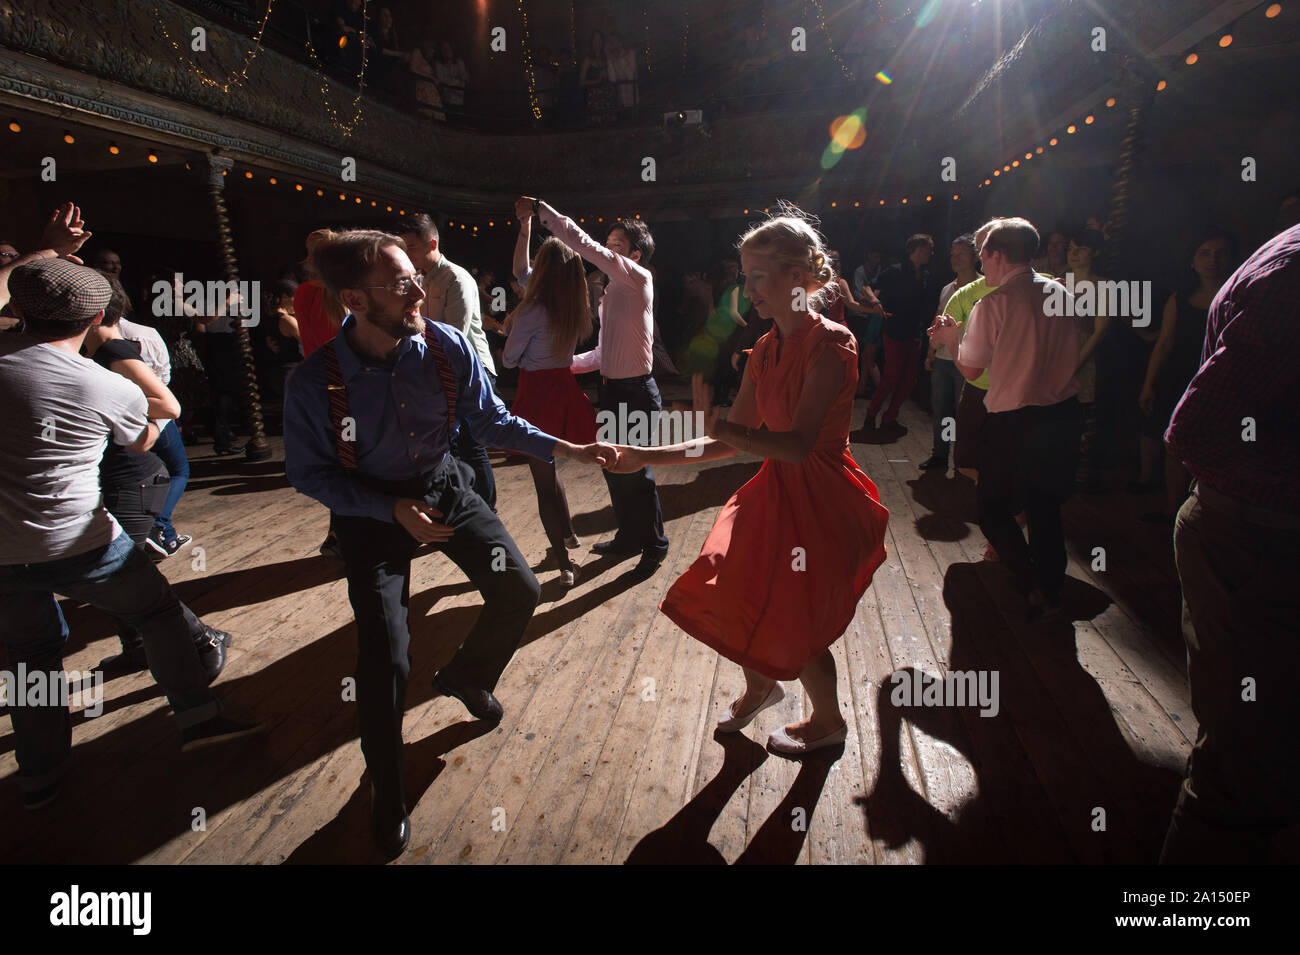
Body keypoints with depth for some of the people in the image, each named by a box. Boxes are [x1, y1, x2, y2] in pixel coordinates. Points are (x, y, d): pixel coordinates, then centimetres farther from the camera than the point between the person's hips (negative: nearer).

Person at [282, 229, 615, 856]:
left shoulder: (448, 347, -17)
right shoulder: (314, 384, -24)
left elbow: (490, 419, -5)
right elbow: (310, 474, -12)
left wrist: (566, 449, -13)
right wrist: (395, 510, -23)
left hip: (446, 487, 4)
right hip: (373, 509, -3)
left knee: (518, 593, 0)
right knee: (385, 659, -9)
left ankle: (465, 677, 35)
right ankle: (387, 794, 21)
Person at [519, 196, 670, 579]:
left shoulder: (639, 279, -10)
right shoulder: (613, 291, 18)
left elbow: (586, 246, -22)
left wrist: (542, 210, -18)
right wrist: (568, 363, 13)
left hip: (636, 393, -9)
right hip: (613, 390, 9)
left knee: (635, 471, -1)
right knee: (613, 467, 16)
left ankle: (655, 546, 17)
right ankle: (629, 537, 34)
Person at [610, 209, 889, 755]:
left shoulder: (830, 344, -19)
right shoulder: (765, 351, 5)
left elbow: (798, 444, -27)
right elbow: (735, 441, 3)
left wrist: (722, 427, -35)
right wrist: (650, 456, -1)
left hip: (818, 501, -7)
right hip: (774, 491, 7)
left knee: (791, 623, 7)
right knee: (728, 595, 14)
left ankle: (828, 722, 38)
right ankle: (760, 686, 46)